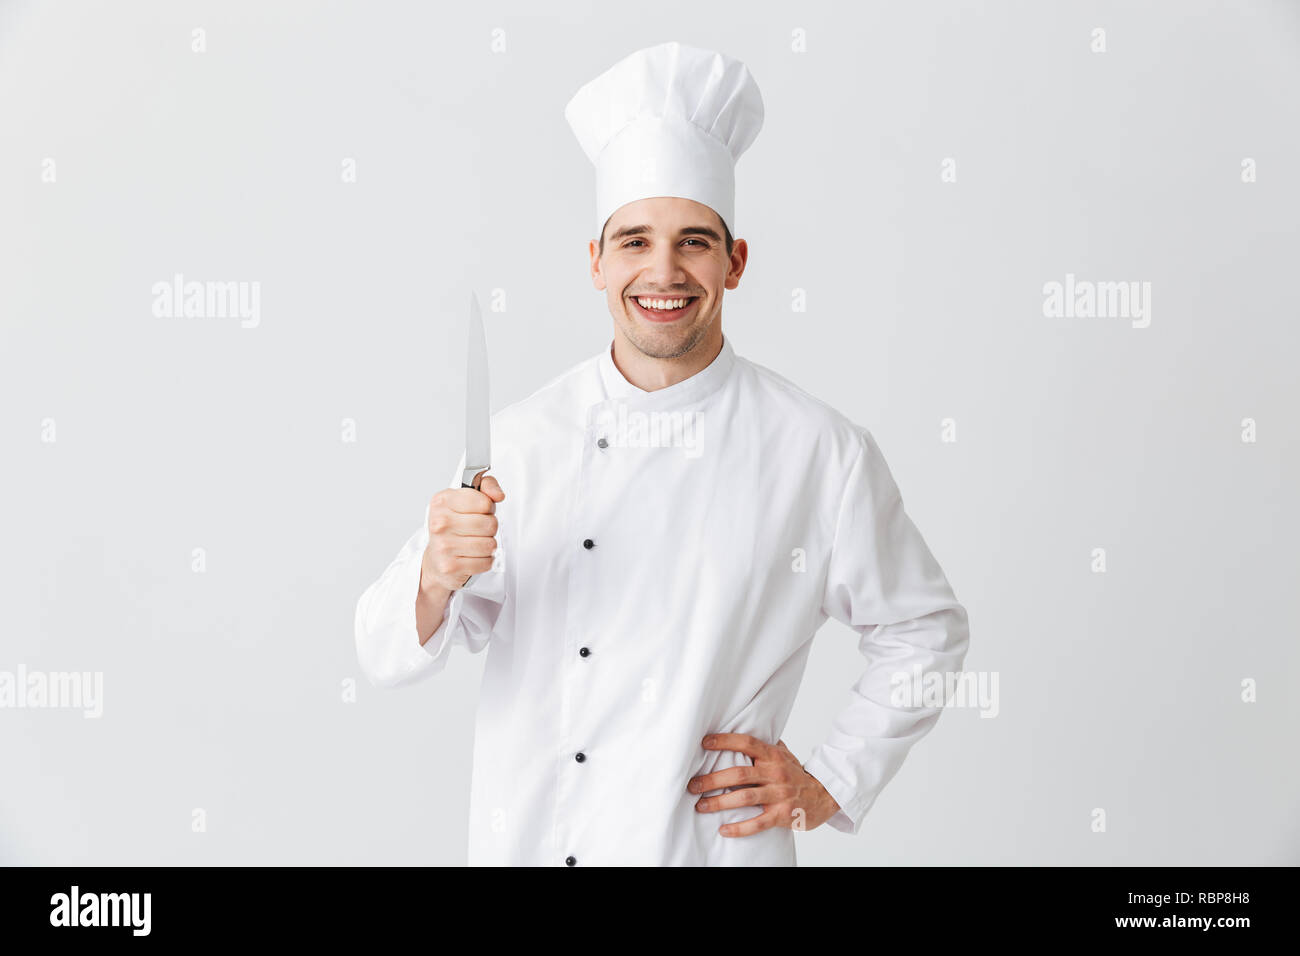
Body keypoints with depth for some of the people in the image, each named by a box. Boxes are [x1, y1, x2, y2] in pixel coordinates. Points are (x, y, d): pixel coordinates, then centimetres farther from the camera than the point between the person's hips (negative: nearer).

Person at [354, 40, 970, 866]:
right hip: (522, 840, 2)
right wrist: (438, 579, -23)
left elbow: (923, 635, 5)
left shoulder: (823, 454, -8)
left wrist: (830, 784, 0)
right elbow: (389, 658, -3)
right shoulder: (519, 440, -4)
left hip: (712, 845, -1)